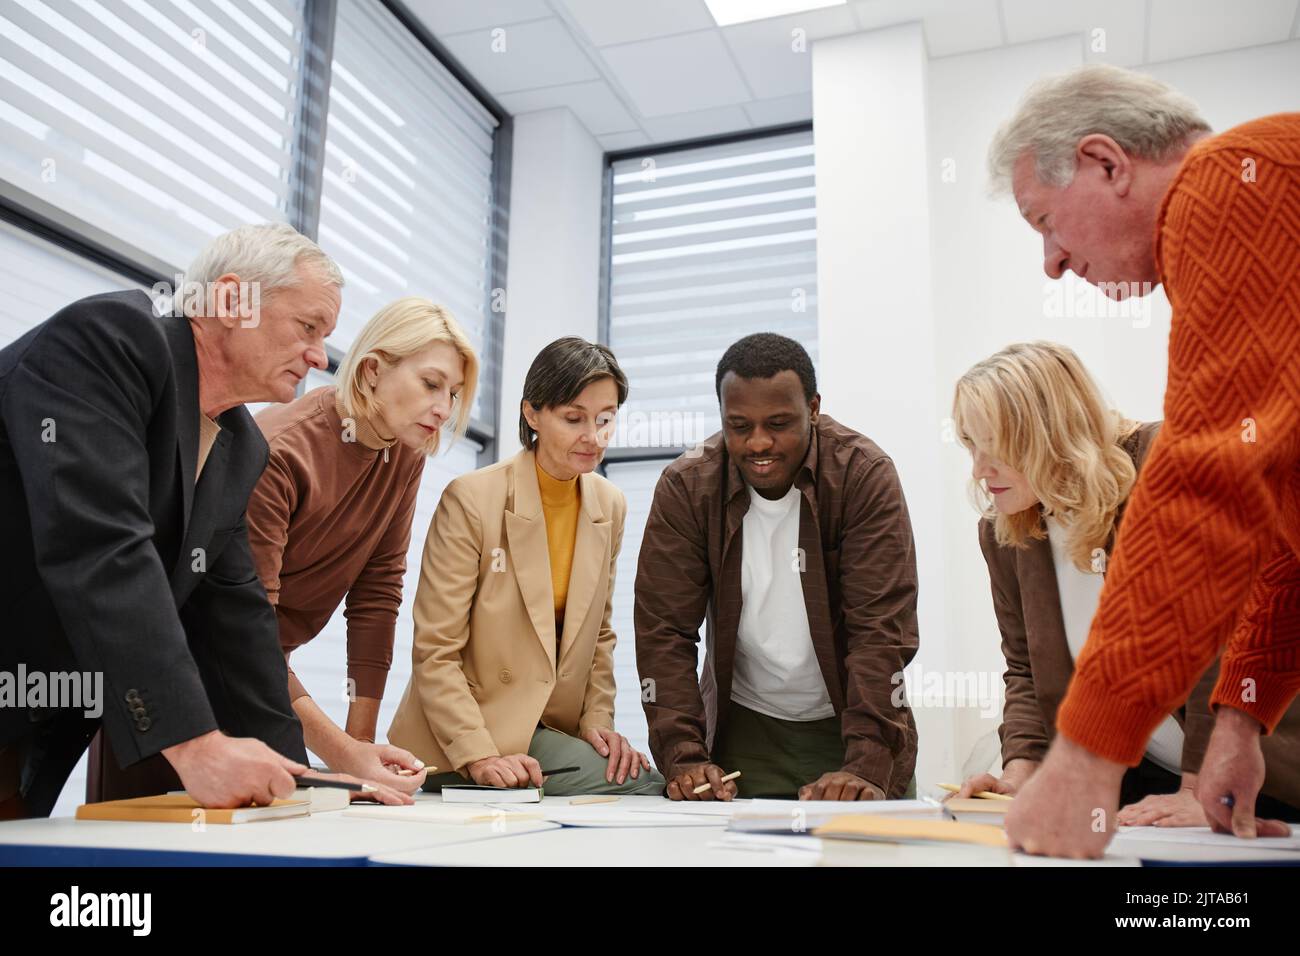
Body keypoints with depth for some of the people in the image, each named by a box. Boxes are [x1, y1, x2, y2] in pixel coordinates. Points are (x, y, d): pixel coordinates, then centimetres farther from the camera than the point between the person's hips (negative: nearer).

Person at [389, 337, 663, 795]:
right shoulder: (471, 499, -14)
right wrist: (478, 755, -23)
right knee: (642, 790, -21)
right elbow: (435, 653, -14)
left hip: (551, 730, 7)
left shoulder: (610, 507, 4)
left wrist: (597, 718, 0)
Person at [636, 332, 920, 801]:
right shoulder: (685, 486, -10)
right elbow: (664, 629, -11)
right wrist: (684, 756, -22)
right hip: (744, 728, 1)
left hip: (850, 721, -1)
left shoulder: (866, 475, -15)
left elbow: (882, 628, -19)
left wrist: (866, 765, -28)